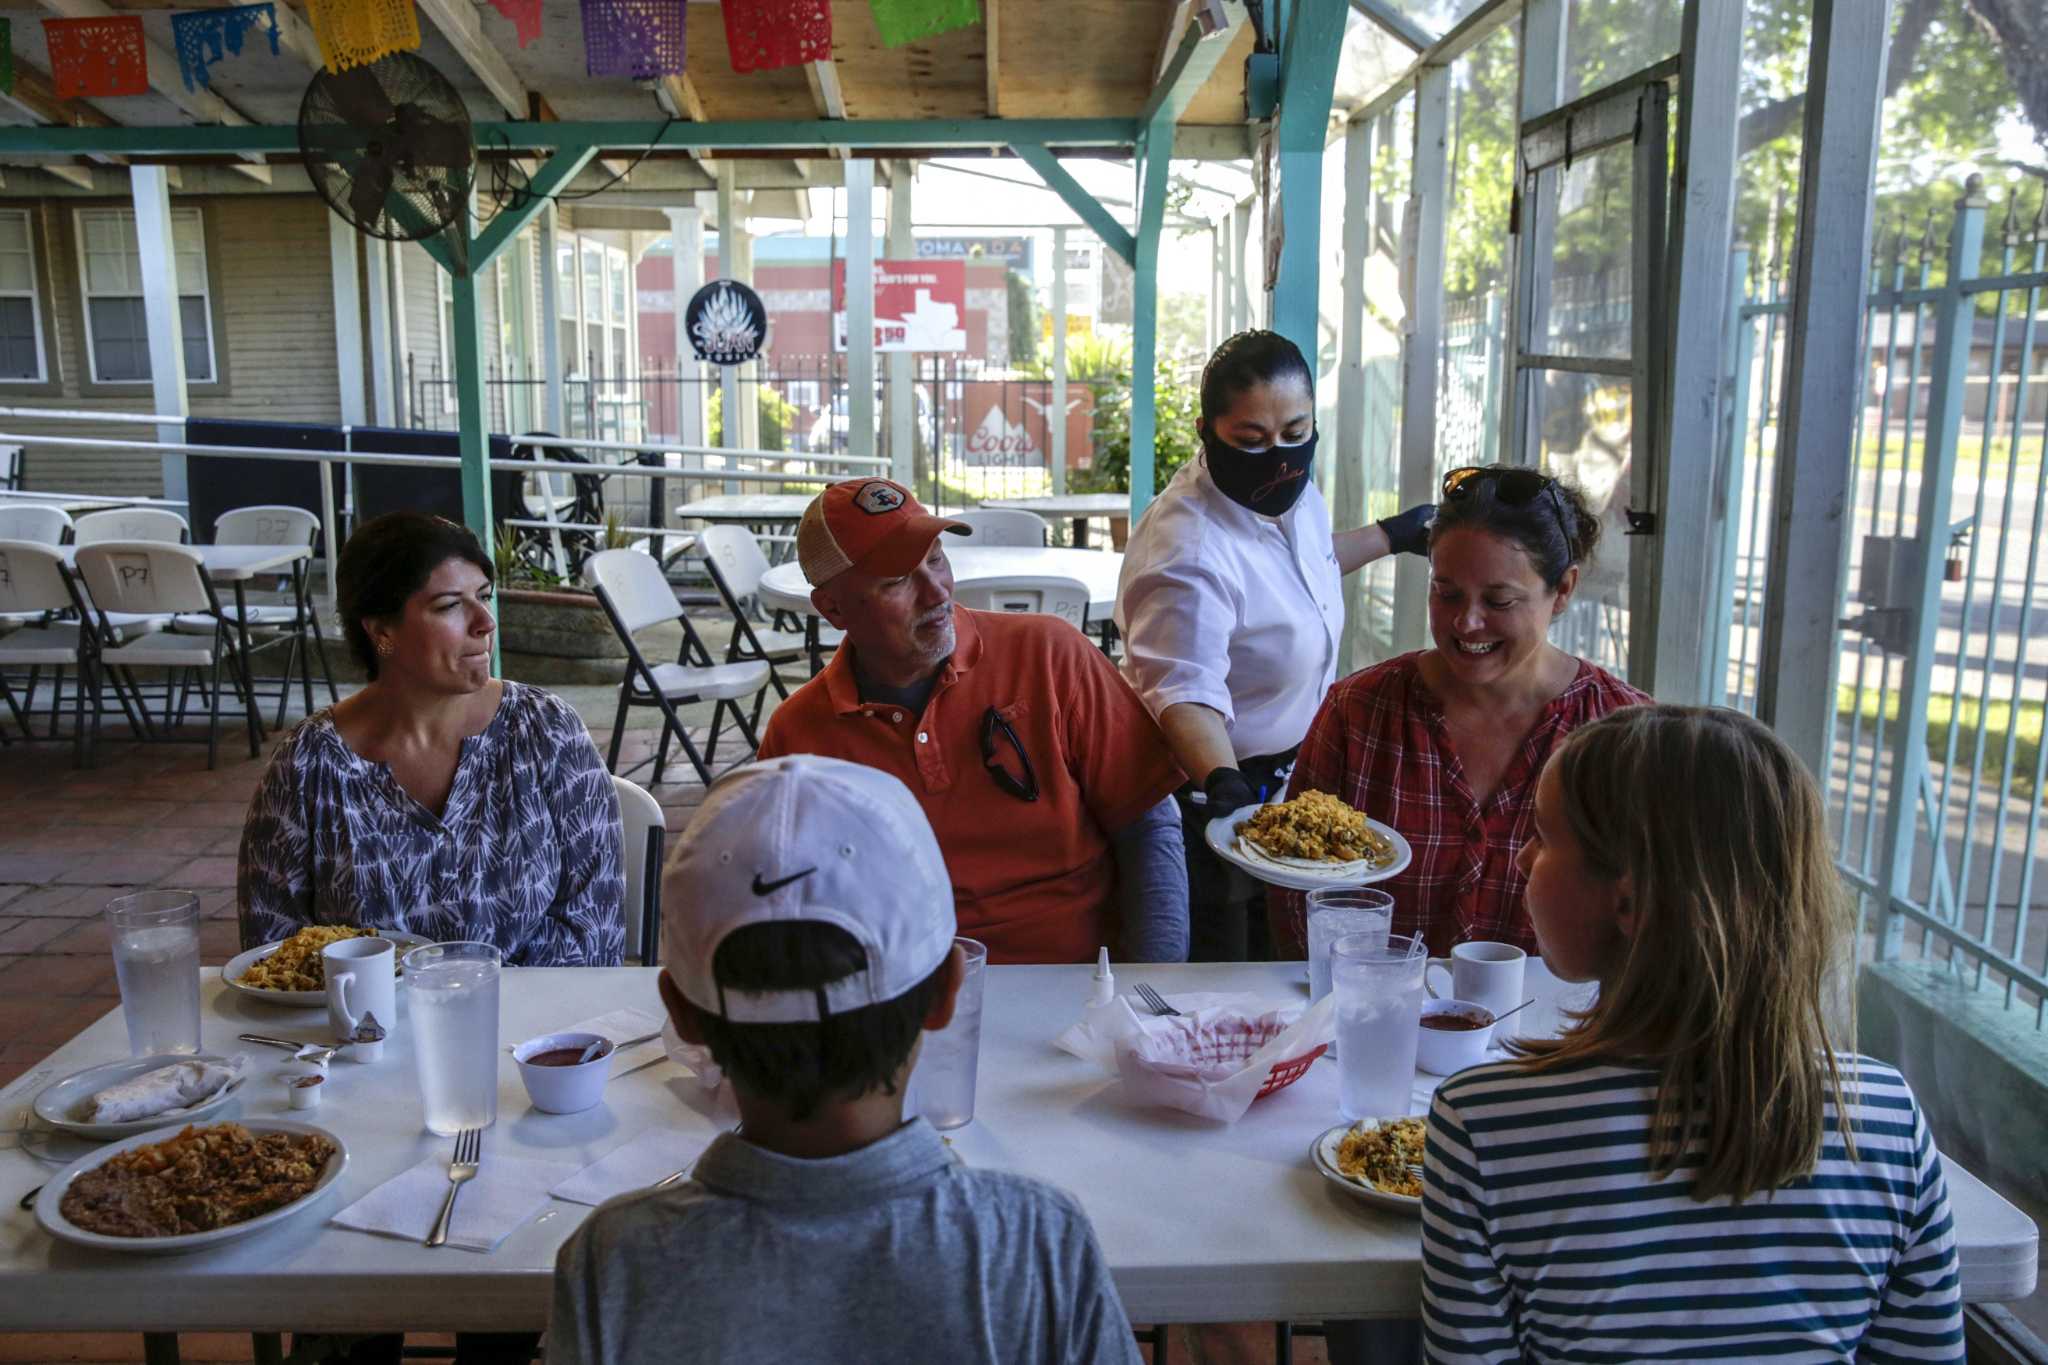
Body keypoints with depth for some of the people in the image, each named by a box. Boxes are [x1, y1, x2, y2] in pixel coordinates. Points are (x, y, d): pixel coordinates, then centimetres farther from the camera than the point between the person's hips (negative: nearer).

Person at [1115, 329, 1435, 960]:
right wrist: (1224, 785, -50)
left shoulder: (1293, 492, 0)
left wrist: (1389, 535, 30)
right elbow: (1185, 695, -35)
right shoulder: (1188, 548, -30)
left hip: (1293, 780, 9)